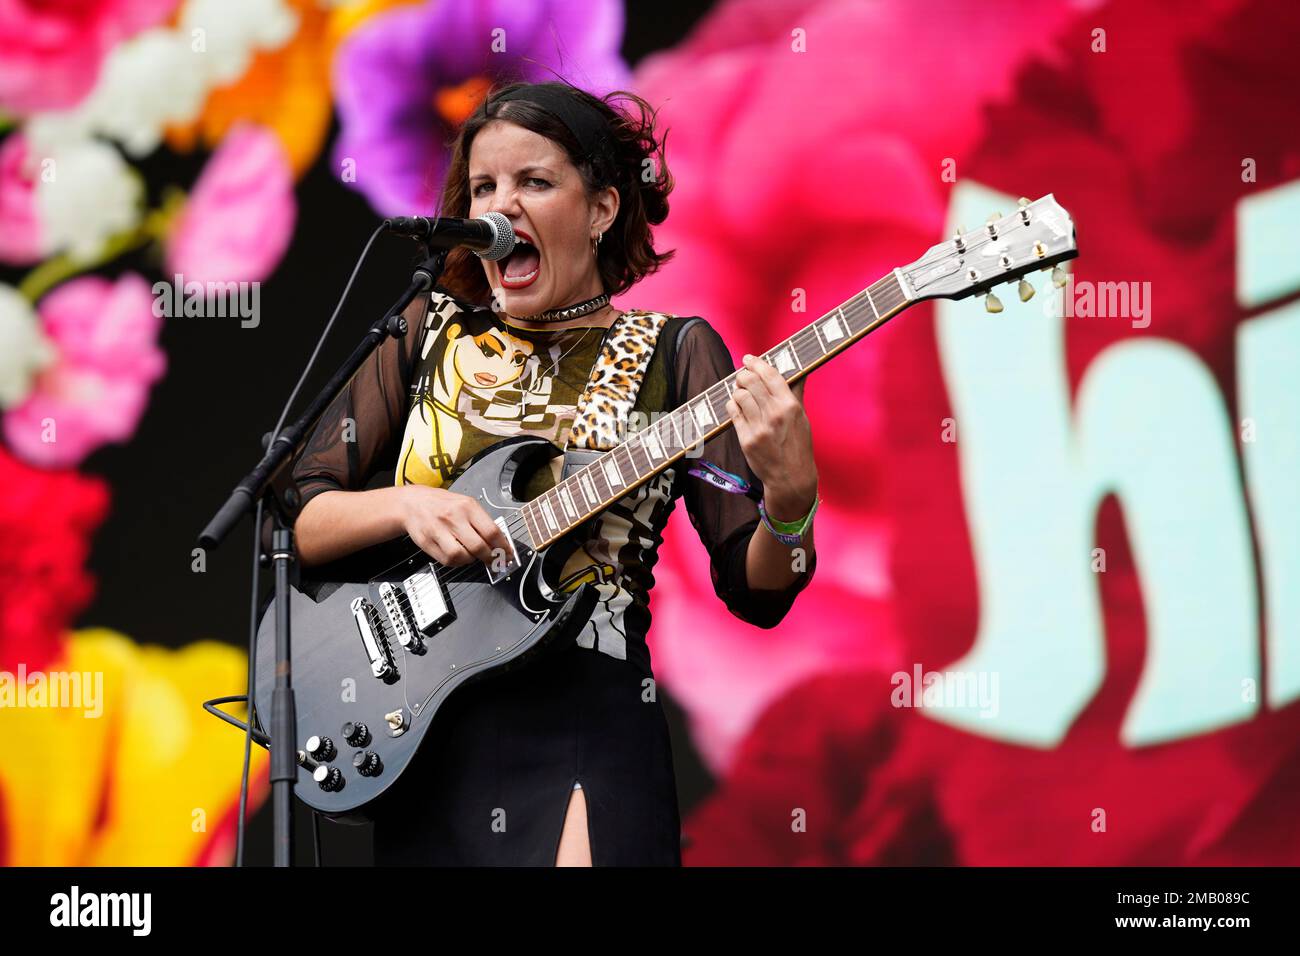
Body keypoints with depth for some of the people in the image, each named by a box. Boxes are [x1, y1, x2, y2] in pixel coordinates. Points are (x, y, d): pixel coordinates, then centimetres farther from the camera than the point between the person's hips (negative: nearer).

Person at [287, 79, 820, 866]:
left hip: (586, 739, -3)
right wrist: (404, 505, -13)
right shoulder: (426, 332, 10)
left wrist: (790, 496, -23)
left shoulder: (673, 352, 3)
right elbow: (299, 520, 6)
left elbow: (756, 591, -3)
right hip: (422, 740, 3)